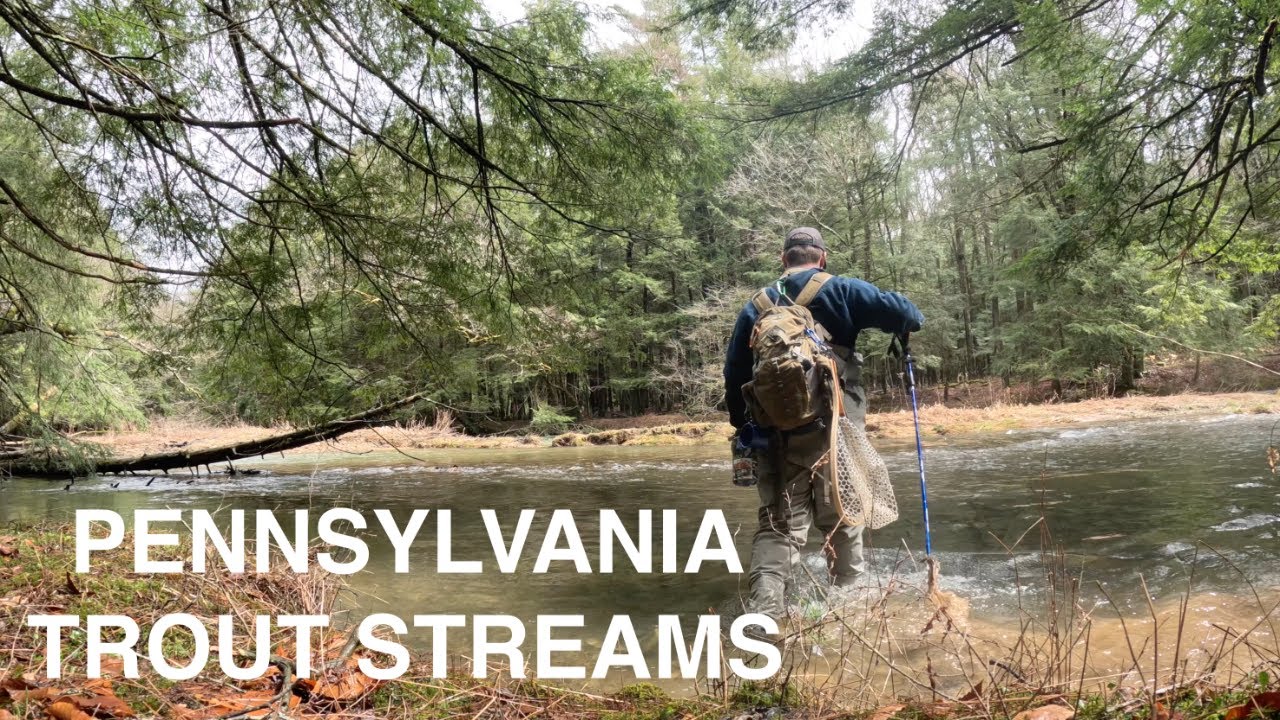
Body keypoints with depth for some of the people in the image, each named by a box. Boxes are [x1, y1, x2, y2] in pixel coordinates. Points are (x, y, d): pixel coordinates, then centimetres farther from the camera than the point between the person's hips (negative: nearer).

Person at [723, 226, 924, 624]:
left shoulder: (755, 307, 14)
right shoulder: (840, 291, 3)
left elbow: (734, 375, 12)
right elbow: (900, 311, -6)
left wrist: (743, 428, 20)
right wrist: (911, 322, 18)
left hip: (776, 431, 3)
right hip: (834, 428, -2)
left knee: (779, 522, 4)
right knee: (842, 519, 12)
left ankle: (762, 610, -14)